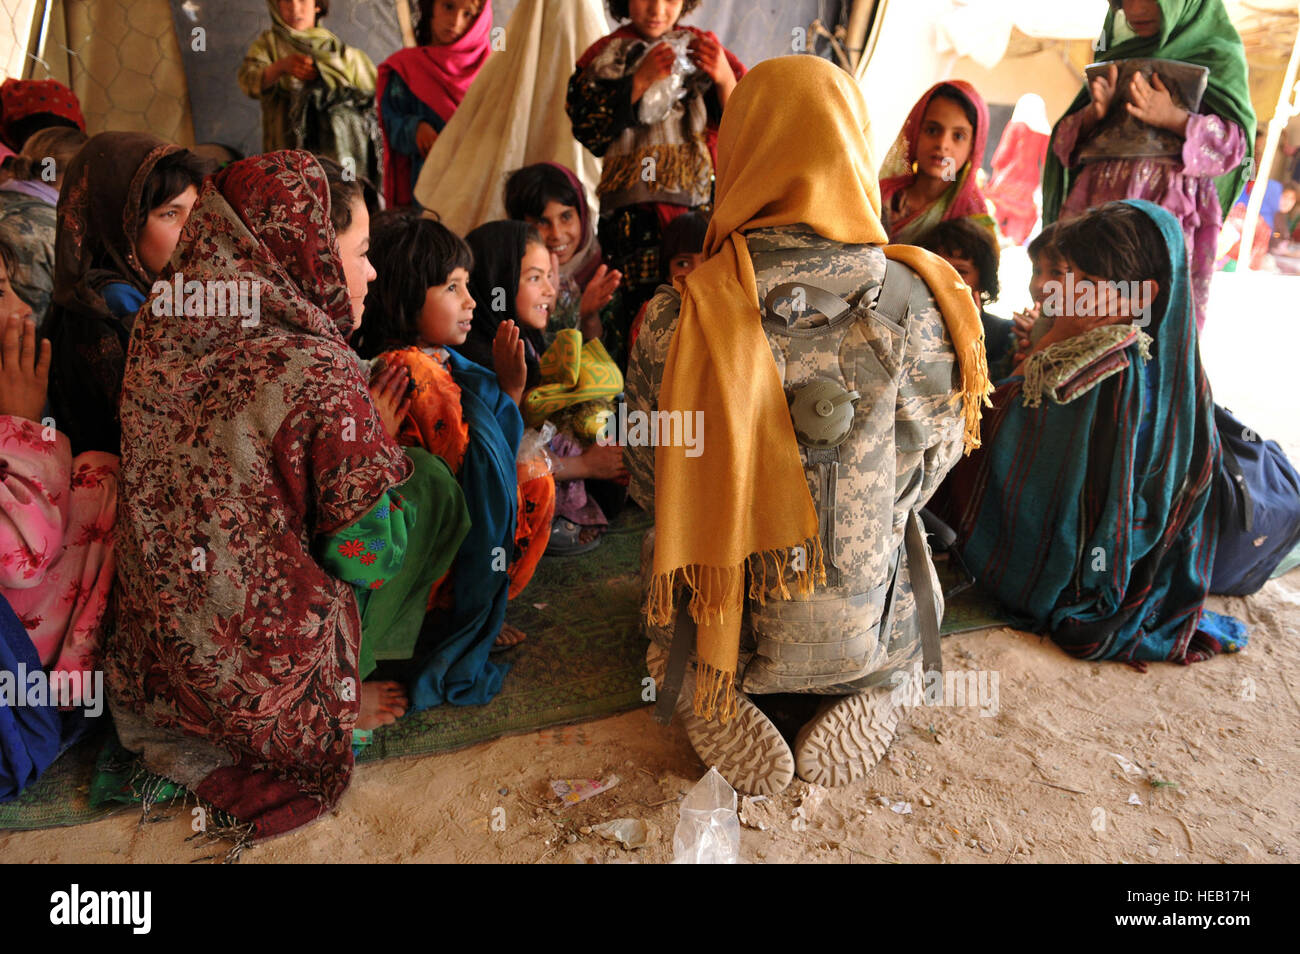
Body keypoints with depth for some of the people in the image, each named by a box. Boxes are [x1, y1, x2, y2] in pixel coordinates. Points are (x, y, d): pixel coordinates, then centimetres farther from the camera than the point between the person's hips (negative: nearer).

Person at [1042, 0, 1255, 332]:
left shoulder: (1218, 55, 9)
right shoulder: (1116, 54, 22)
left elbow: (1237, 139, 1)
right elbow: (1066, 139, 17)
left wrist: (1173, 117, -14)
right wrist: (1093, 113, -5)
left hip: (1167, 204, -4)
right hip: (1095, 200, 4)